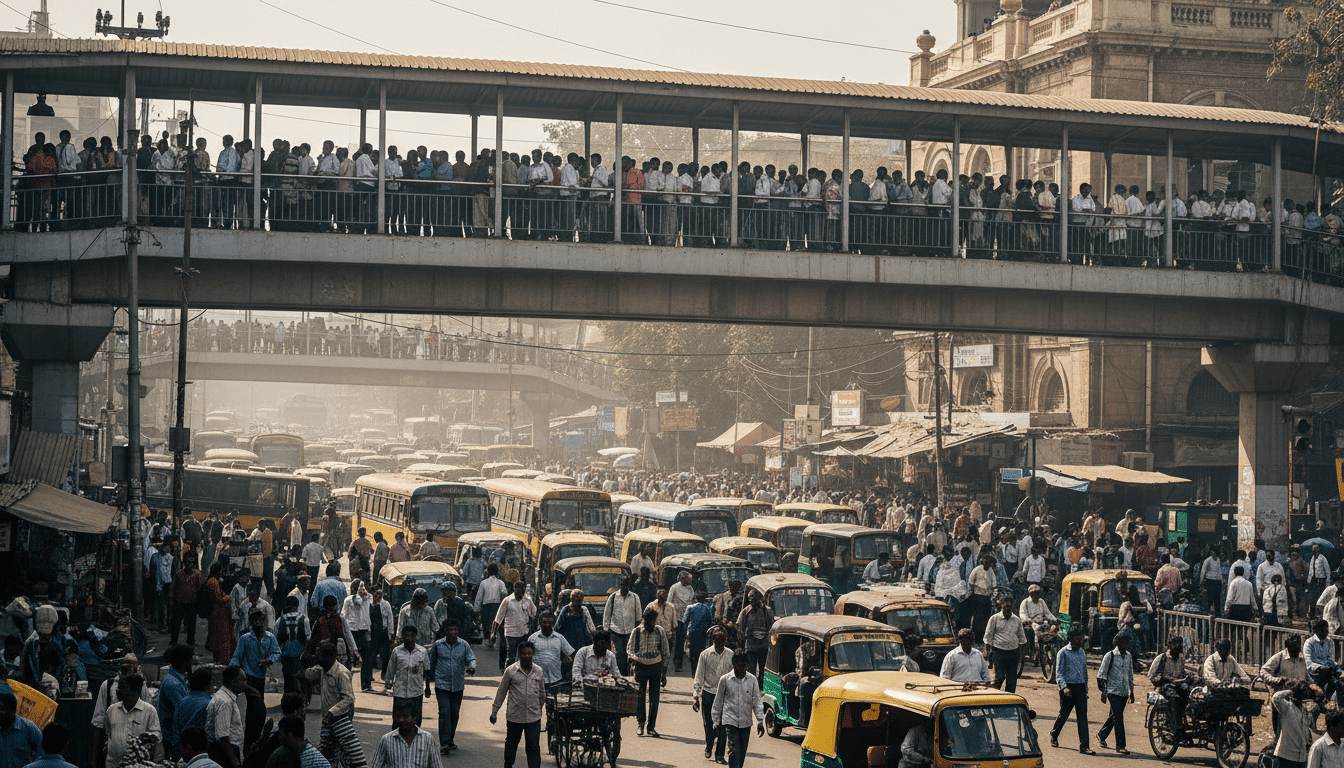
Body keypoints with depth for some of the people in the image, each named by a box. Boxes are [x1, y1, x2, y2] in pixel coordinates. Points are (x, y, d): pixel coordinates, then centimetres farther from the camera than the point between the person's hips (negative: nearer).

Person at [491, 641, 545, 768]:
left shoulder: (538, 671, 4)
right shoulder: (511, 671, -4)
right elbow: (501, 692, 4)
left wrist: (540, 707, 26)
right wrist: (494, 712, 6)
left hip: (534, 717, 1)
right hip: (514, 716, -1)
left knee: (534, 748, -3)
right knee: (511, 744, 16)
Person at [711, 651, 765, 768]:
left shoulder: (752, 679, 1)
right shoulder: (725, 679, -3)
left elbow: (757, 701, 4)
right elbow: (718, 702, 6)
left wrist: (760, 721, -3)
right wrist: (717, 721, 9)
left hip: (746, 722, 3)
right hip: (730, 720, -3)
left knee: (742, 753, 9)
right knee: (734, 750, -13)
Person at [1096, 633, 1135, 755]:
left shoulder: (1129, 656, 10)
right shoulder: (1110, 656, -8)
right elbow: (1101, 675, -5)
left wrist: (1131, 691, 21)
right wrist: (1103, 692, -9)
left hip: (1124, 692, 6)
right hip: (1113, 691, -6)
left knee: (1114, 716, 14)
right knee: (1118, 717, -12)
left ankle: (1101, 735, 37)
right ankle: (1120, 746, -11)